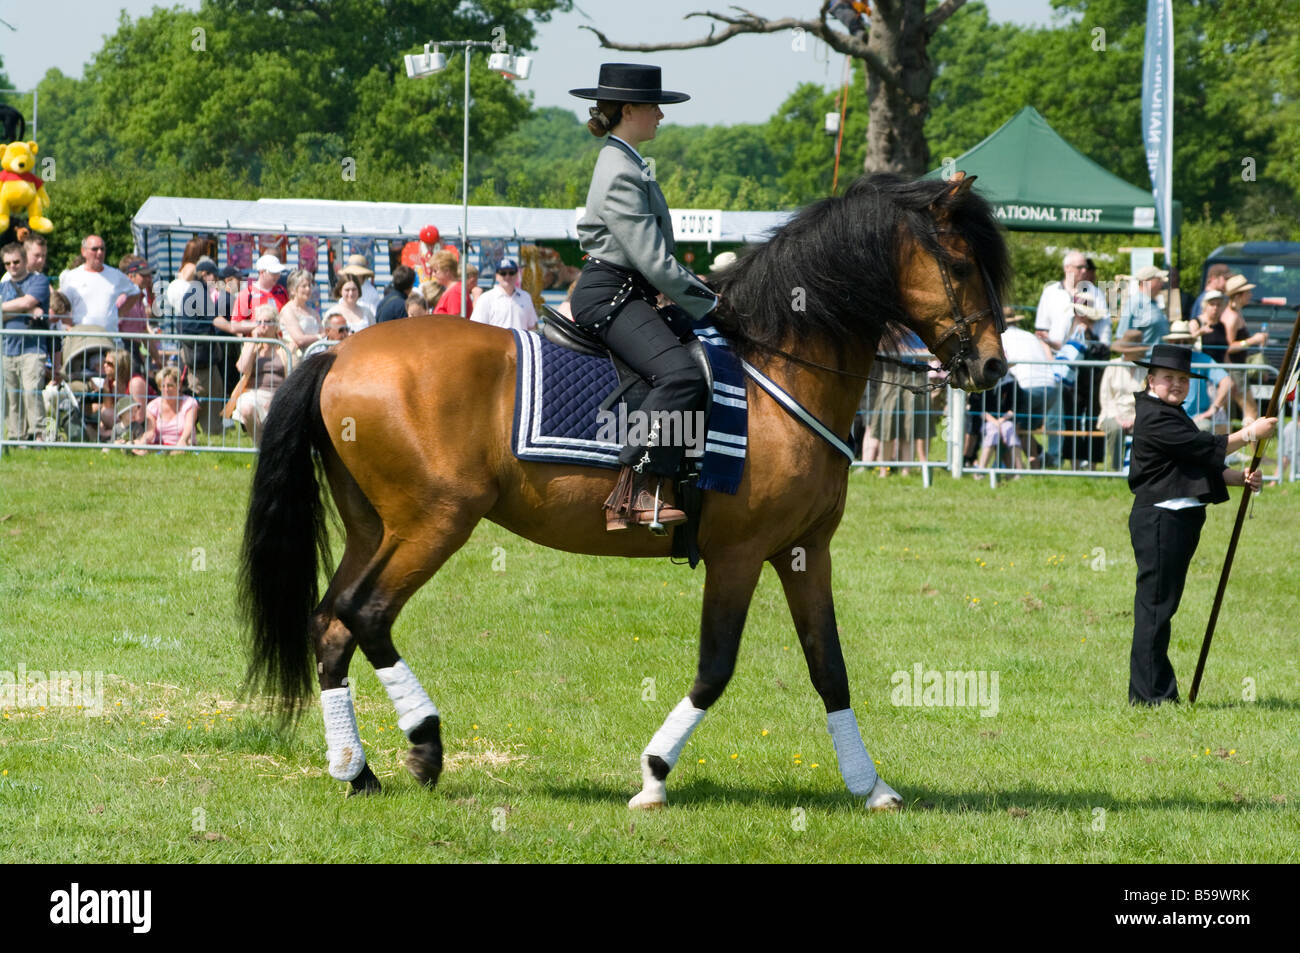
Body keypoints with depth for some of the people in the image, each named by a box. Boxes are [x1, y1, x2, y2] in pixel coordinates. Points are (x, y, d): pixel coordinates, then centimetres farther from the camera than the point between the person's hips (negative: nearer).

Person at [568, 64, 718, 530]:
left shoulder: (627, 164, 17)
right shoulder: (621, 174, -17)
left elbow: (654, 256, 23)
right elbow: (654, 263, -21)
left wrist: (702, 294, 14)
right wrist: (708, 303, -11)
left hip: (628, 295, 11)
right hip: (609, 296, -11)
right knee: (681, 374, -30)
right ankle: (632, 495, -35)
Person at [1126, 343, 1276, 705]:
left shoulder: (1172, 416, 20)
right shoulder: (1155, 418, -12)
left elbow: (1205, 465, 18)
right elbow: (1204, 447, -18)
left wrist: (1241, 479, 2)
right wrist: (1251, 433, -11)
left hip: (1179, 521, 10)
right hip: (1159, 520, -10)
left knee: (1160, 606, 12)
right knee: (1155, 604, -7)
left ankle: (1154, 692, 16)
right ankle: (1149, 693, -5)